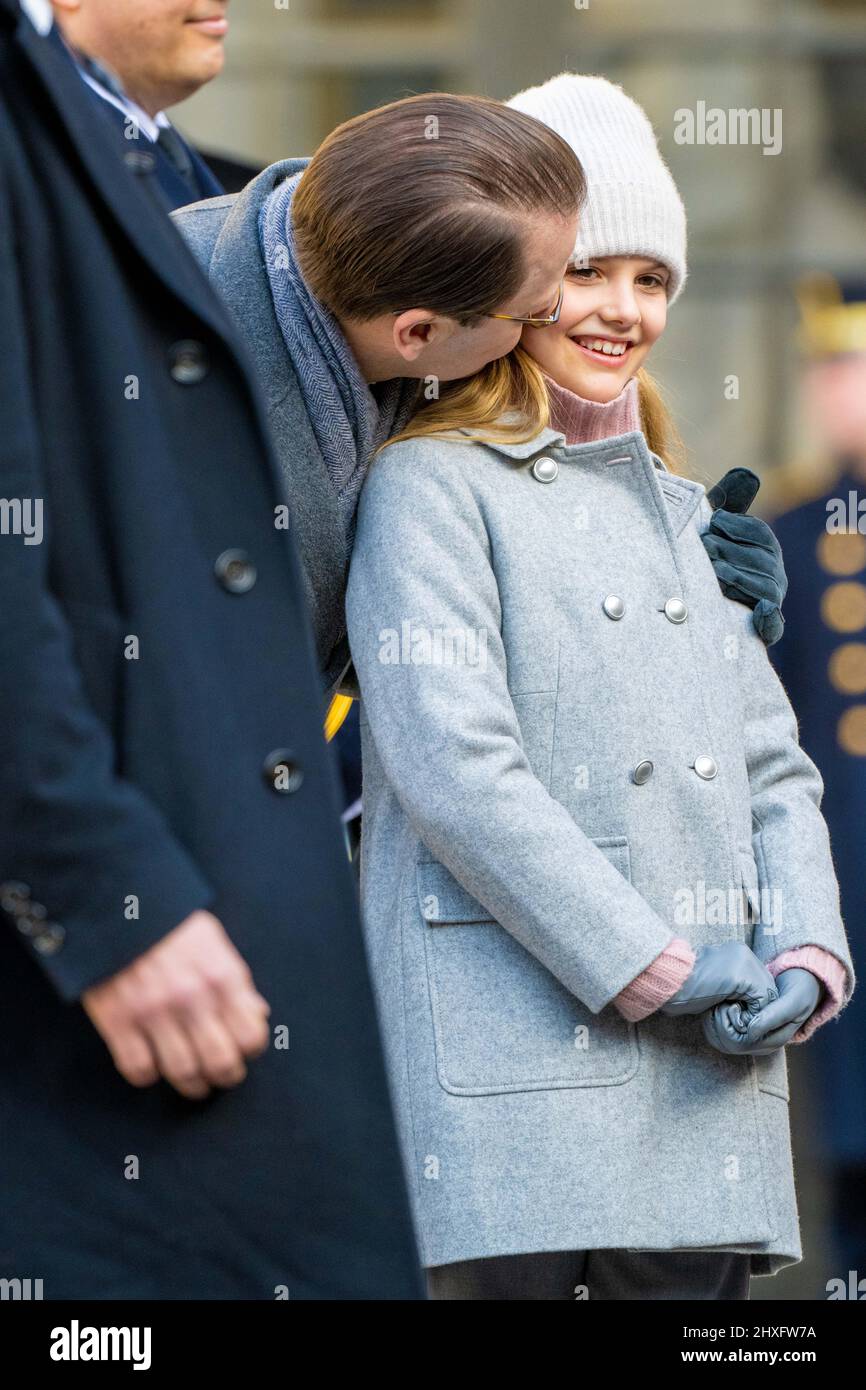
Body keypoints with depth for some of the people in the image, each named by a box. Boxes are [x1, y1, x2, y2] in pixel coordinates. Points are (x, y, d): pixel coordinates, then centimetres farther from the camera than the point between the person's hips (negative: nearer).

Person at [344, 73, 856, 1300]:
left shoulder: (683, 514, 23)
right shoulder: (431, 484, 1)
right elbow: (452, 763, -11)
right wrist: (651, 965, -12)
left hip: (707, 1071, 6)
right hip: (515, 1052, -6)